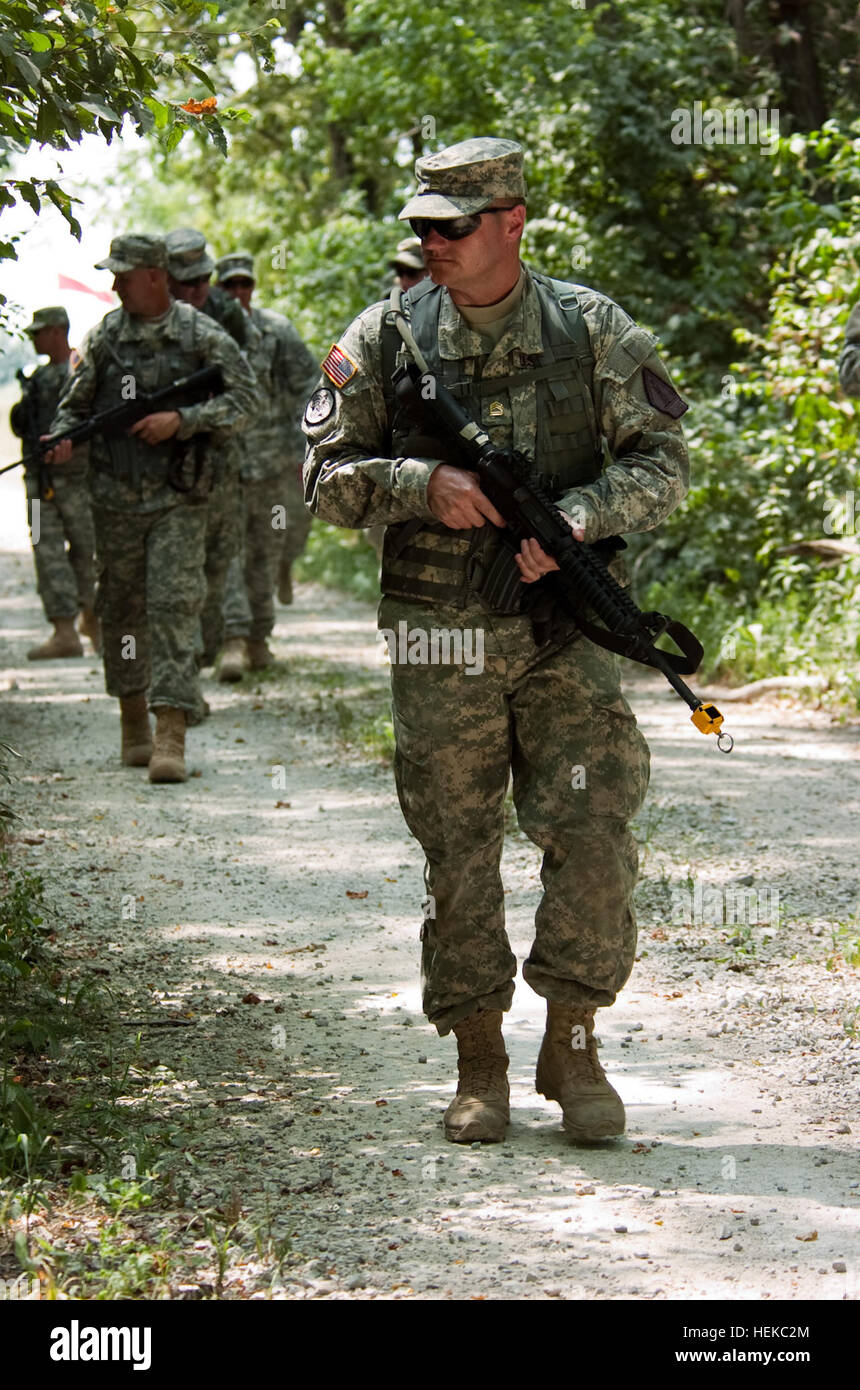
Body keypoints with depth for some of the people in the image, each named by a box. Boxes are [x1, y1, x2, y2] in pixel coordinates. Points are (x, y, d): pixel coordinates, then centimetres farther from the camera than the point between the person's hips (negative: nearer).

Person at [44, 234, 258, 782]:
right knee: (122, 608, 10)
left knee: (174, 605, -12)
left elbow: (245, 398, -4)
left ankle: (172, 736, -16)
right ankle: (133, 721, 27)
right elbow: (75, 403, 14)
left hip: (179, 496, -3)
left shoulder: (202, 335, -2)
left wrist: (181, 420, -15)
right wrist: (63, 438, -8)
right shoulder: (105, 337, 6)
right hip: (116, 497, 4)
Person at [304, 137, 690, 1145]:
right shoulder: (386, 338, 3)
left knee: (592, 834, -7)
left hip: (565, 631, 0)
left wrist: (573, 520, -17)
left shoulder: (592, 330, 1)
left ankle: (573, 1047, 9)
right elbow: (326, 475, 3)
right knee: (457, 856, 5)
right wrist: (423, 485, -15)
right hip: (439, 644, 0)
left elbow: (661, 464, 0)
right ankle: (478, 1064, 17)